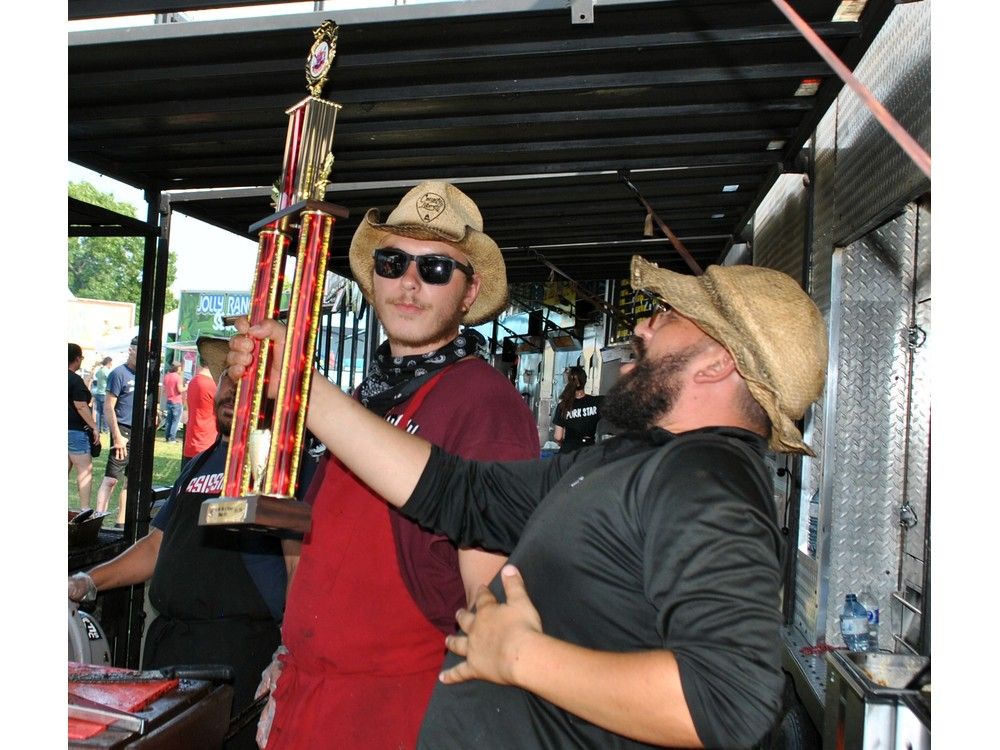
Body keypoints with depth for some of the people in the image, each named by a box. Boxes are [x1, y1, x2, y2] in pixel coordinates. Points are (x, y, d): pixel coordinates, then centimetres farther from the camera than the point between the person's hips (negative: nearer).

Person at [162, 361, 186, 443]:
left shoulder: (166, 376, 8)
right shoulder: (178, 377, -14)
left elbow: (164, 389, 13)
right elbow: (180, 390, -17)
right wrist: (185, 388, 1)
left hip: (169, 401, 7)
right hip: (177, 402, -7)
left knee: (169, 420, 13)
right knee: (176, 421, -2)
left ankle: (167, 436, 15)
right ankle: (172, 438, -4)